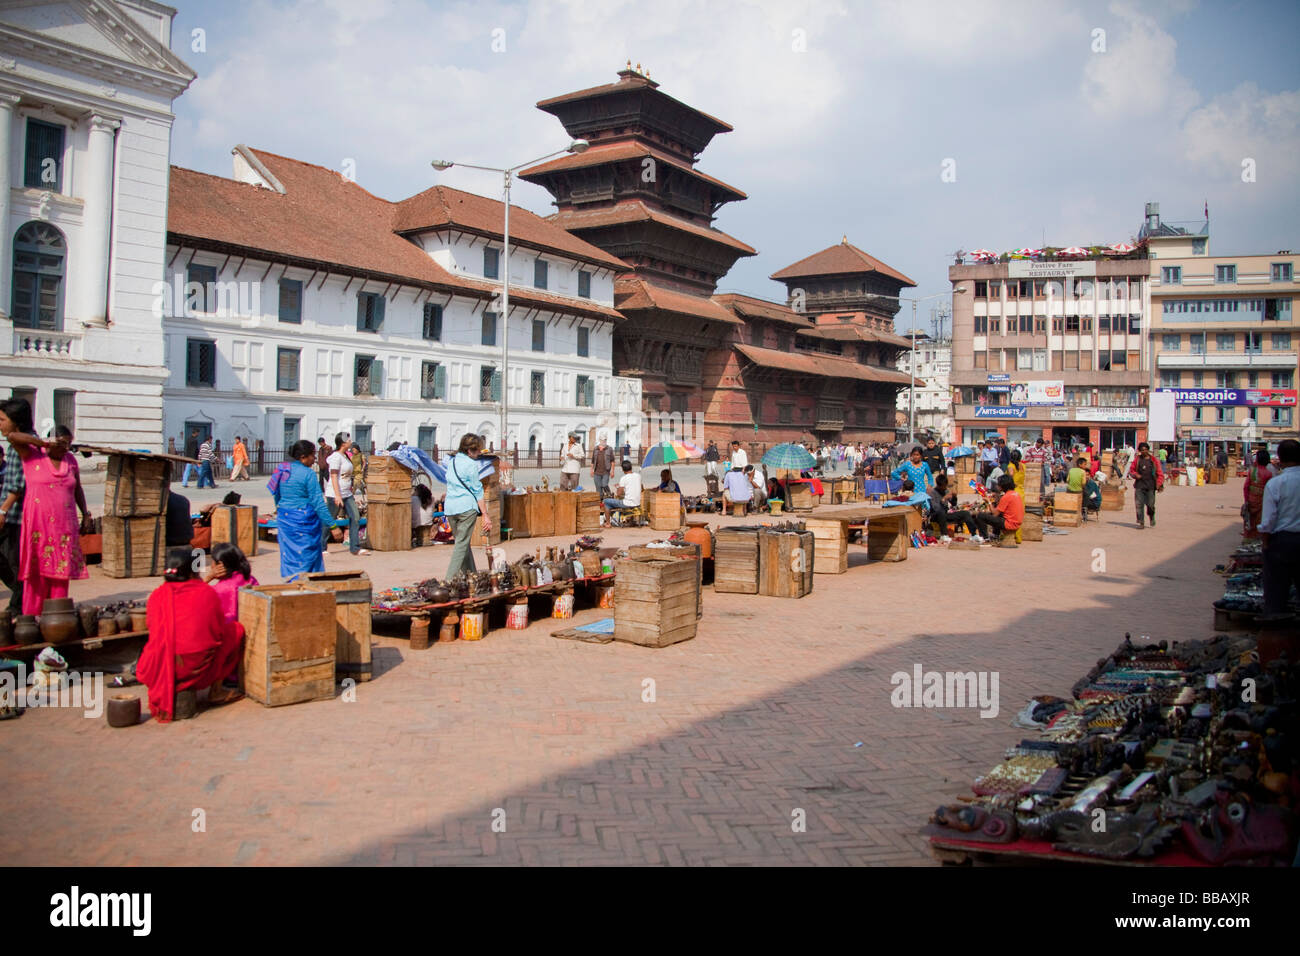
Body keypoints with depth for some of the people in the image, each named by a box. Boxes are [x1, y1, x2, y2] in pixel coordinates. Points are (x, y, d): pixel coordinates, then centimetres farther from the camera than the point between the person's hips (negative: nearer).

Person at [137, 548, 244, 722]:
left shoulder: (157, 595, 5)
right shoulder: (208, 593, 2)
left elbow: (154, 633, 13)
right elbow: (219, 631, 10)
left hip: (162, 671, 3)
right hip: (201, 669, -2)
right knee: (236, 630, 22)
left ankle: (174, 689, 10)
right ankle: (216, 690, 22)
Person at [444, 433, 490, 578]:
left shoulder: (451, 461, 15)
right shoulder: (471, 464, -6)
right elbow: (477, 491, -7)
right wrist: (484, 514, -4)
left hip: (450, 507, 7)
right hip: (467, 506, -7)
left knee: (461, 541, 15)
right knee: (462, 543, -5)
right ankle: (450, 578, -11)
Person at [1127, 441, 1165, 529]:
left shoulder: (1154, 460, 4)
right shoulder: (1137, 460, 9)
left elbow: (1160, 473, 4)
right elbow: (1131, 470, 17)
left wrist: (1159, 484, -7)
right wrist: (1135, 475, -5)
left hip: (1150, 486, -1)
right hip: (1139, 486, 1)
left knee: (1150, 505, 0)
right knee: (1139, 505, -5)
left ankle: (1152, 518, 29)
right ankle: (1140, 523, 2)